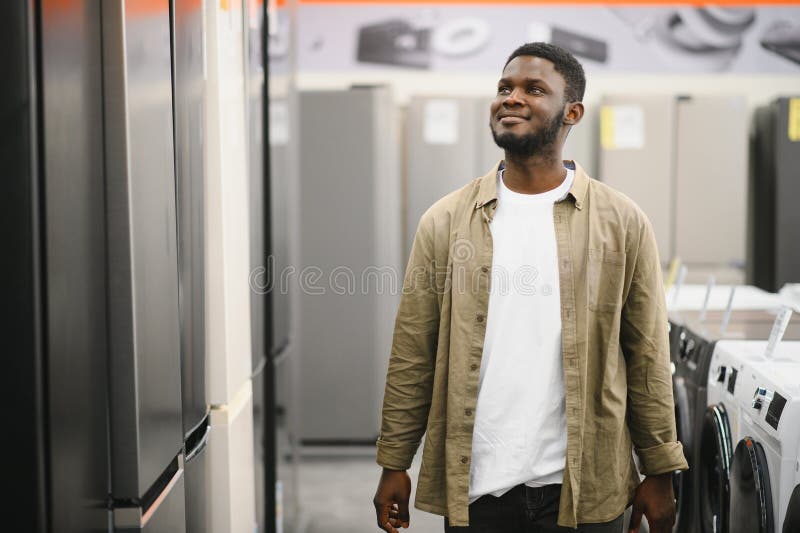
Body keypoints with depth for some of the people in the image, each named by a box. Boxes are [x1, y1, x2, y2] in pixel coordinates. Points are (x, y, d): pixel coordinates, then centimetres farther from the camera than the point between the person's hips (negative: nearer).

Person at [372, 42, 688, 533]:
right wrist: (395, 465, 1)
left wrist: (659, 474, 1)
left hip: (583, 491, 0)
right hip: (473, 488, 1)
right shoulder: (445, 221, 3)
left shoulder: (623, 224, 1)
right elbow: (413, 355, 3)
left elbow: (648, 359, 1)